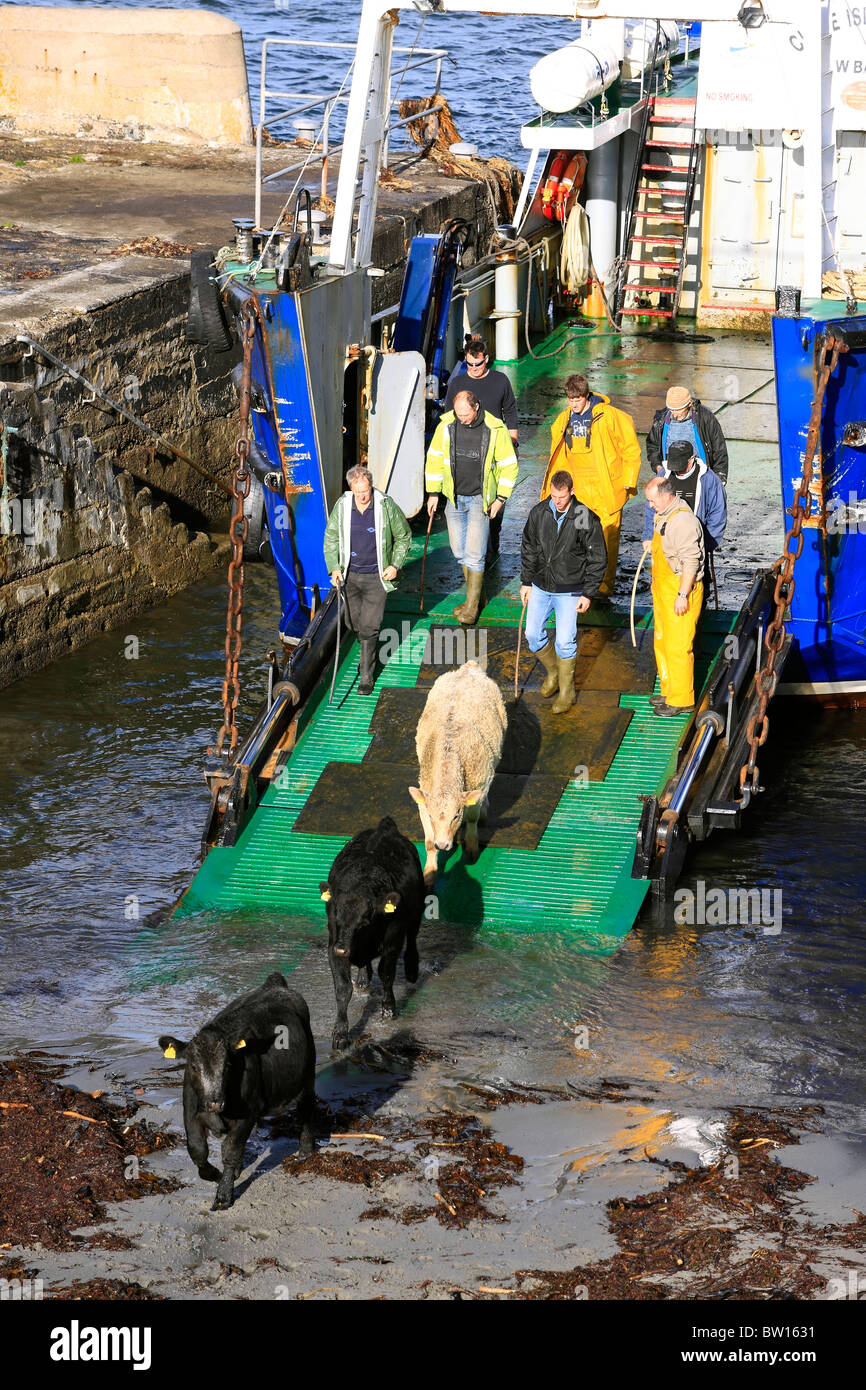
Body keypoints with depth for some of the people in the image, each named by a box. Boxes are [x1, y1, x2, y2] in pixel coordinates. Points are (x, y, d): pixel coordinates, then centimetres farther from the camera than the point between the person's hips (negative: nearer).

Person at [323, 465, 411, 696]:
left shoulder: (386, 506, -13)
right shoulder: (342, 506, -7)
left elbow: (403, 536, 2)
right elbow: (331, 538, 7)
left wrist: (395, 565, -6)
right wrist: (334, 567, -2)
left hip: (376, 576, -3)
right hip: (350, 574, 3)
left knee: (369, 627, -7)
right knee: (353, 622, 14)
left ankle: (367, 675, 3)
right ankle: (368, 652, 46)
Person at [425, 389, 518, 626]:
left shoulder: (495, 430, -12)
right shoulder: (446, 426, -5)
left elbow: (509, 466, -3)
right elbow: (435, 459, 6)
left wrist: (501, 498, -6)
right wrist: (433, 493, 5)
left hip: (480, 500, -4)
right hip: (454, 498, 4)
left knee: (474, 554, -7)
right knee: (459, 551, 9)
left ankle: (472, 606, 4)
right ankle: (478, 595, 27)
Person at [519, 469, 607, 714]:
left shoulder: (587, 519, -15)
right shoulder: (539, 512, -5)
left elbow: (598, 559, -8)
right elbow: (528, 548, 9)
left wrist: (588, 594, -9)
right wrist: (526, 581, 8)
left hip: (569, 591, -4)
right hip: (540, 587, 4)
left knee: (565, 642, -4)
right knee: (533, 635, 7)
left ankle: (567, 691, 13)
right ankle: (553, 671, 34)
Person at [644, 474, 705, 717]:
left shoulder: (683, 521, -24)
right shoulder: (663, 515, 8)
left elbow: (690, 562, -24)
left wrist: (682, 595, -23)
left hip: (681, 591, -10)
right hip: (663, 590, 10)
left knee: (678, 646, -3)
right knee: (662, 642, 19)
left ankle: (681, 699, 6)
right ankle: (669, 690, 32)